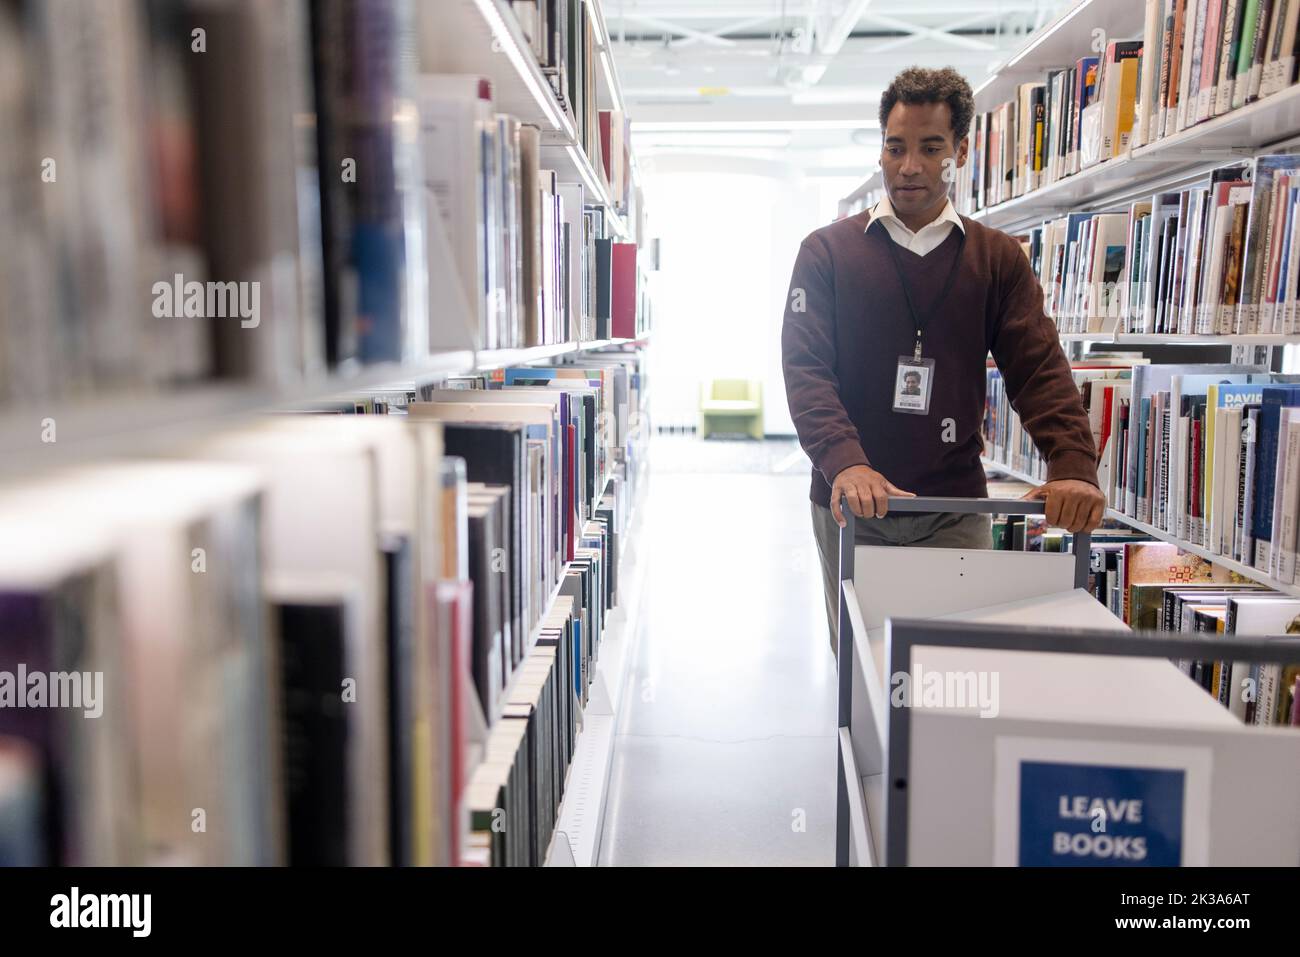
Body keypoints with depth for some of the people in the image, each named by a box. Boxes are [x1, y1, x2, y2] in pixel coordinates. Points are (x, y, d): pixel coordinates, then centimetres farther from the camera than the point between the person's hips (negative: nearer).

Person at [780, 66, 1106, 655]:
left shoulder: (998, 259, 8)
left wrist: (1073, 464, -20)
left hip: (957, 508, 1)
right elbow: (806, 368, -8)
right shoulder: (828, 252, 3)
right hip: (853, 506, -1)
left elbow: (1038, 368, -1)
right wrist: (845, 462, -26)